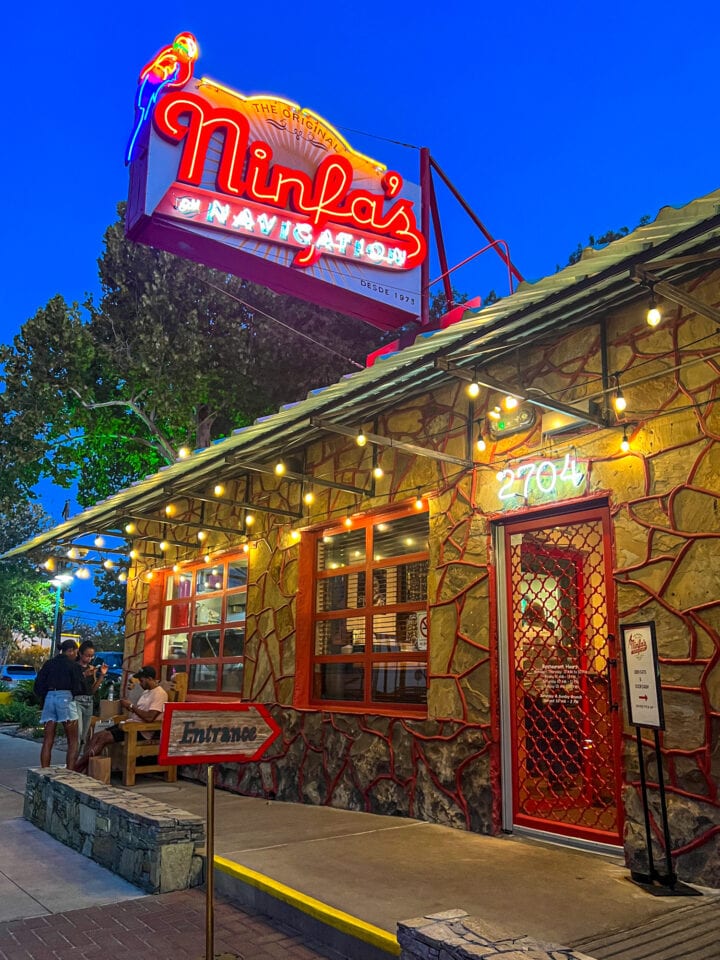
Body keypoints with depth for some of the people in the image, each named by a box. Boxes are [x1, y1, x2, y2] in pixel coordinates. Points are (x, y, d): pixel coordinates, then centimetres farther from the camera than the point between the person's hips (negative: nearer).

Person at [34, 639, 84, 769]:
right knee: (73, 741, 2)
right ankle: (69, 772, -7)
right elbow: (77, 688, -3)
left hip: (49, 698, 5)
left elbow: (38, 684, 11)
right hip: (65, 698, -5)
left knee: (47, 741, 8)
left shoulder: (48, 663, 13)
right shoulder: (72, 664, 0)